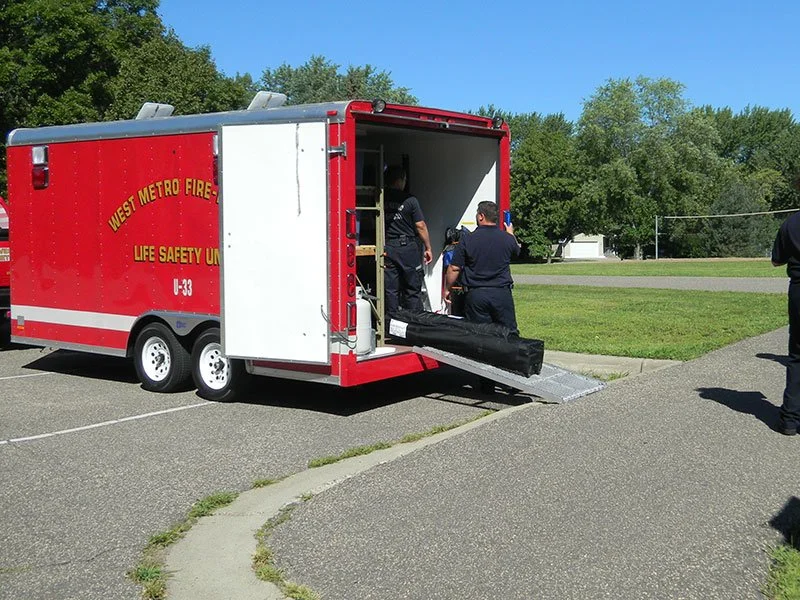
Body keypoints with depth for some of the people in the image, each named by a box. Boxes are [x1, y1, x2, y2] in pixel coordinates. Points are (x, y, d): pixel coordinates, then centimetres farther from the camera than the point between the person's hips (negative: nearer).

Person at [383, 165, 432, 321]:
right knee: (413, 289, 6)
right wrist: (428, 248, 2)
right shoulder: (410, 200, -8)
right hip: (408, 248, -3)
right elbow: (420, 226, -7)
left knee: (390, 290, 8)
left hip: (387, 248, 3)